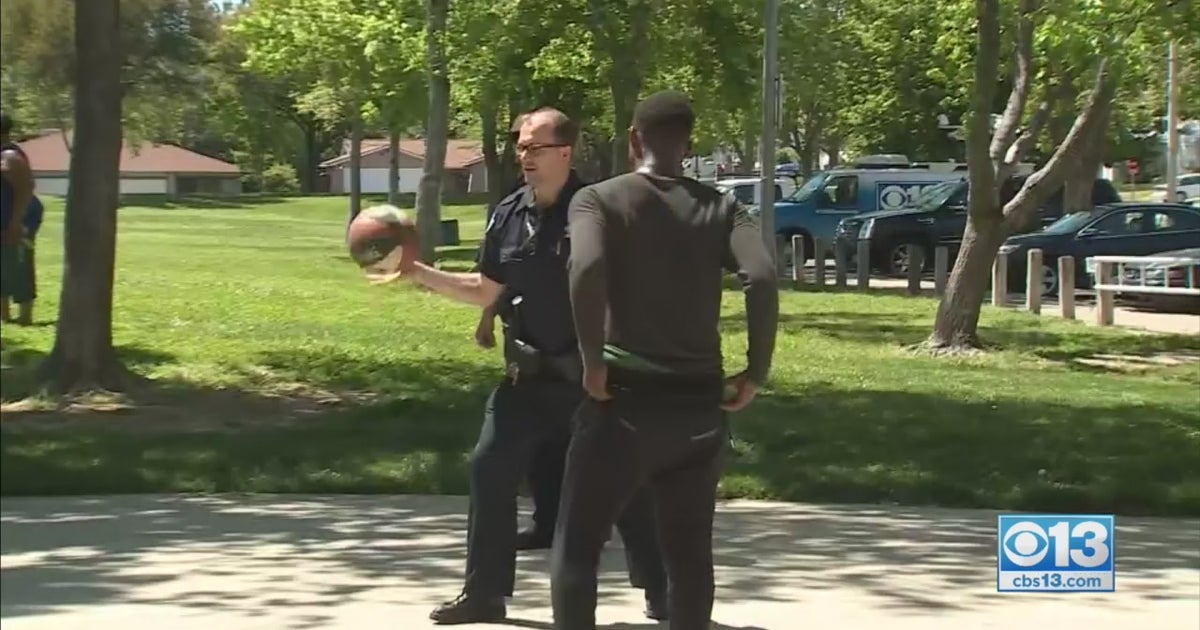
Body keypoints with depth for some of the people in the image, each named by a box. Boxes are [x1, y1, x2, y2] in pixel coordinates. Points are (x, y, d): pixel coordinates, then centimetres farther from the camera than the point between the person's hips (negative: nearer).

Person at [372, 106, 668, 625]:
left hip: (591, 374, -5)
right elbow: (484, 291, 13)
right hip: (529, 373, 5)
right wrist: (419, 274, 4)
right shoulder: (508, 215, 4)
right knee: (490, 470, 1)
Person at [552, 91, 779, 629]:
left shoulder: (599, 199, 0)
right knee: (689, 552, 14)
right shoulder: (719, 209, 8)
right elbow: (762, 279, -10)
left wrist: (593, 360, -14)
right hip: (700, 402, 3)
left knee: (576, 548, 6)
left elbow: (586, 269, -21)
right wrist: (755, 373, -4)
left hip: (626, 398, -3)